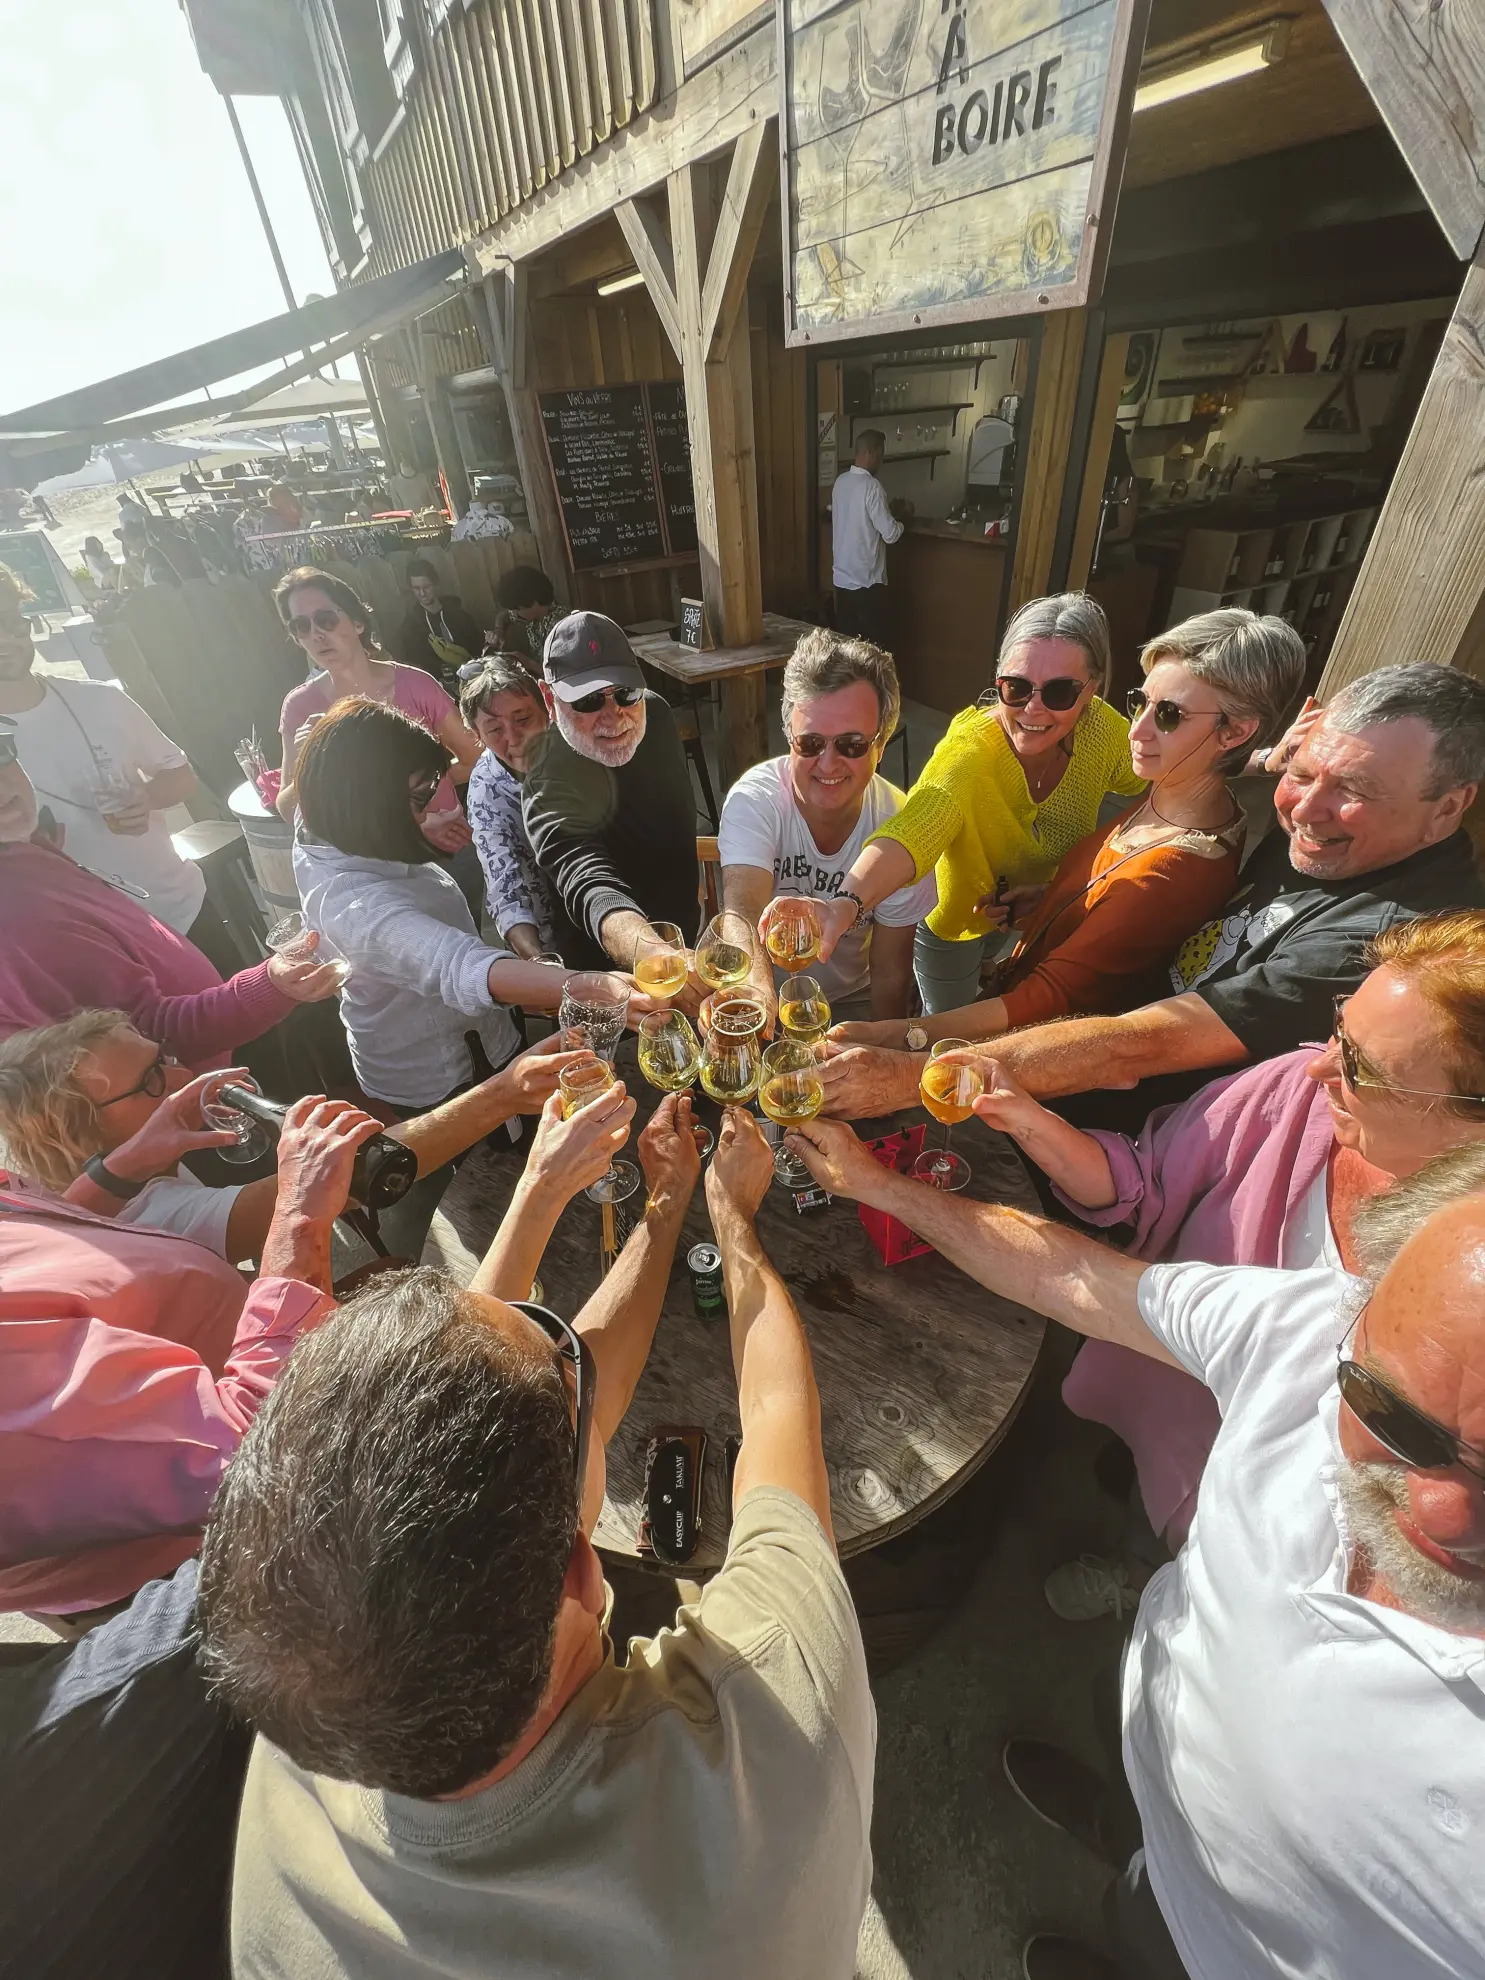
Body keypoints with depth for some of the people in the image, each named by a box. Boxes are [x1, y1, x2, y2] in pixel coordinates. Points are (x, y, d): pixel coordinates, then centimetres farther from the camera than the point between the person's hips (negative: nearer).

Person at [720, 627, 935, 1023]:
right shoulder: (754, 800, -21)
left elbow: (890, 972, -7)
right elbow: (744, 908, -38)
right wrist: (757, 991, -57)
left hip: (850, 1005, 3)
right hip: (762, 1003, -2)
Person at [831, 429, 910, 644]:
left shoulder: (840, 481, 6)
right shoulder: (871, 486, -17)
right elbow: (890, 534, -16)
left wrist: (889, 510, 20)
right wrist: (904, 515, 3)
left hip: (842, 577, 8)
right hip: (867, 580, -8)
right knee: (873, 644, 2)